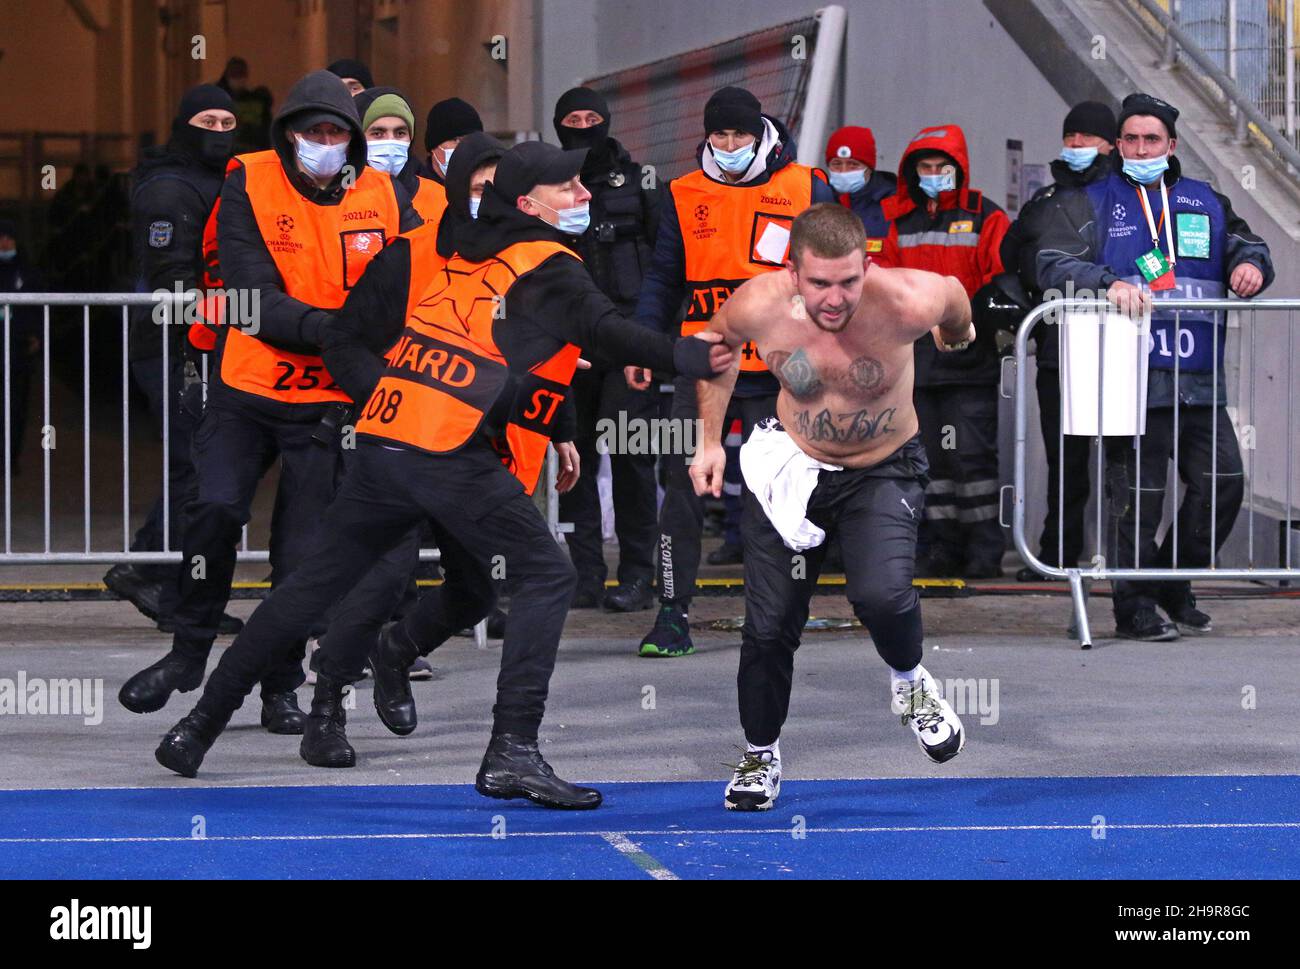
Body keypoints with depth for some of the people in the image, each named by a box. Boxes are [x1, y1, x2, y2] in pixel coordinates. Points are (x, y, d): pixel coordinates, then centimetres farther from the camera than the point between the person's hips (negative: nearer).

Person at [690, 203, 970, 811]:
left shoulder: (906, 304, -30)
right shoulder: (759, 307, -24)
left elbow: (953, 295, -3)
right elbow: (718, 343, 2)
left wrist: (955, 333, 19)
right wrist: (710, 438, 1)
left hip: (884, 470, -2)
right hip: (792, 466, 2)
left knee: (882, 596, -26)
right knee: (769, 625, 1)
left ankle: (910, 683, 9)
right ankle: (760, 755, 28)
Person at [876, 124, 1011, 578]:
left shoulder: (985, 218, 1)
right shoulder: (899, 222, 13)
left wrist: (976, 311, -20)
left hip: (968, 358, -5)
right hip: (916, 360, 5)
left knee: (971, 454, -9)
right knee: (932, 456, 8)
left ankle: (985, 549, -3)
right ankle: (944, 546, 14)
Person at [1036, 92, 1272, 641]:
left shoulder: (1204, 203, 18)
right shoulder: (1091, 204, 7)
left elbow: (1245, 244, 23)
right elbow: (1053, 265, -4)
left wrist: (1250, 264, -2)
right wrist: (1108, 282, -21)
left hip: (1199, 382, 4)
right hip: (1131, 381, -4)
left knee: (1222, 482, -1)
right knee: (1137, 495, -4)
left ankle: (1174, 584, 18)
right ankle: (1134, 608, 5)